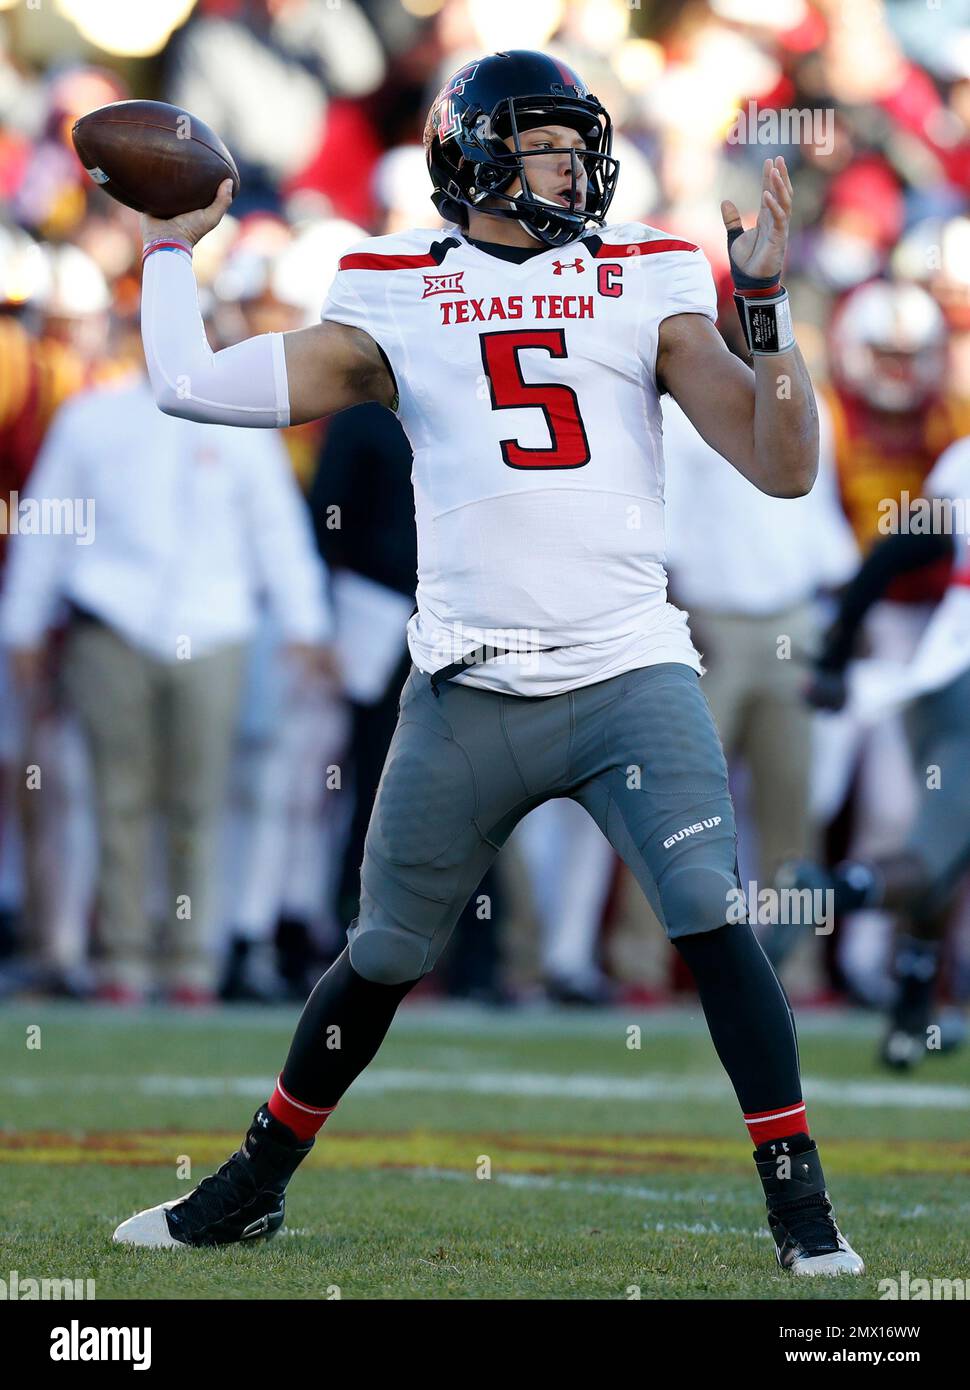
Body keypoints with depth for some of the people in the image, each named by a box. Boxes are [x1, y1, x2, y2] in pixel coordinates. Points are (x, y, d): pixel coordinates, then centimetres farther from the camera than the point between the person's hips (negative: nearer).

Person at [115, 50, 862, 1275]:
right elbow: (189, 385, 8)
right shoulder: (397, 308, 8)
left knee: (714, 923, -16)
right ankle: (252, 1187, 30)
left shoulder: (645, 290, 8)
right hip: (468, 699, 1)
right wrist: (172, 244, 17)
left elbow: (783, 466, 1)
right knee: (382, 957, 11)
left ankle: (802, 1209, -10)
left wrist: (763, 304, -8)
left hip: (630, 679, -1)